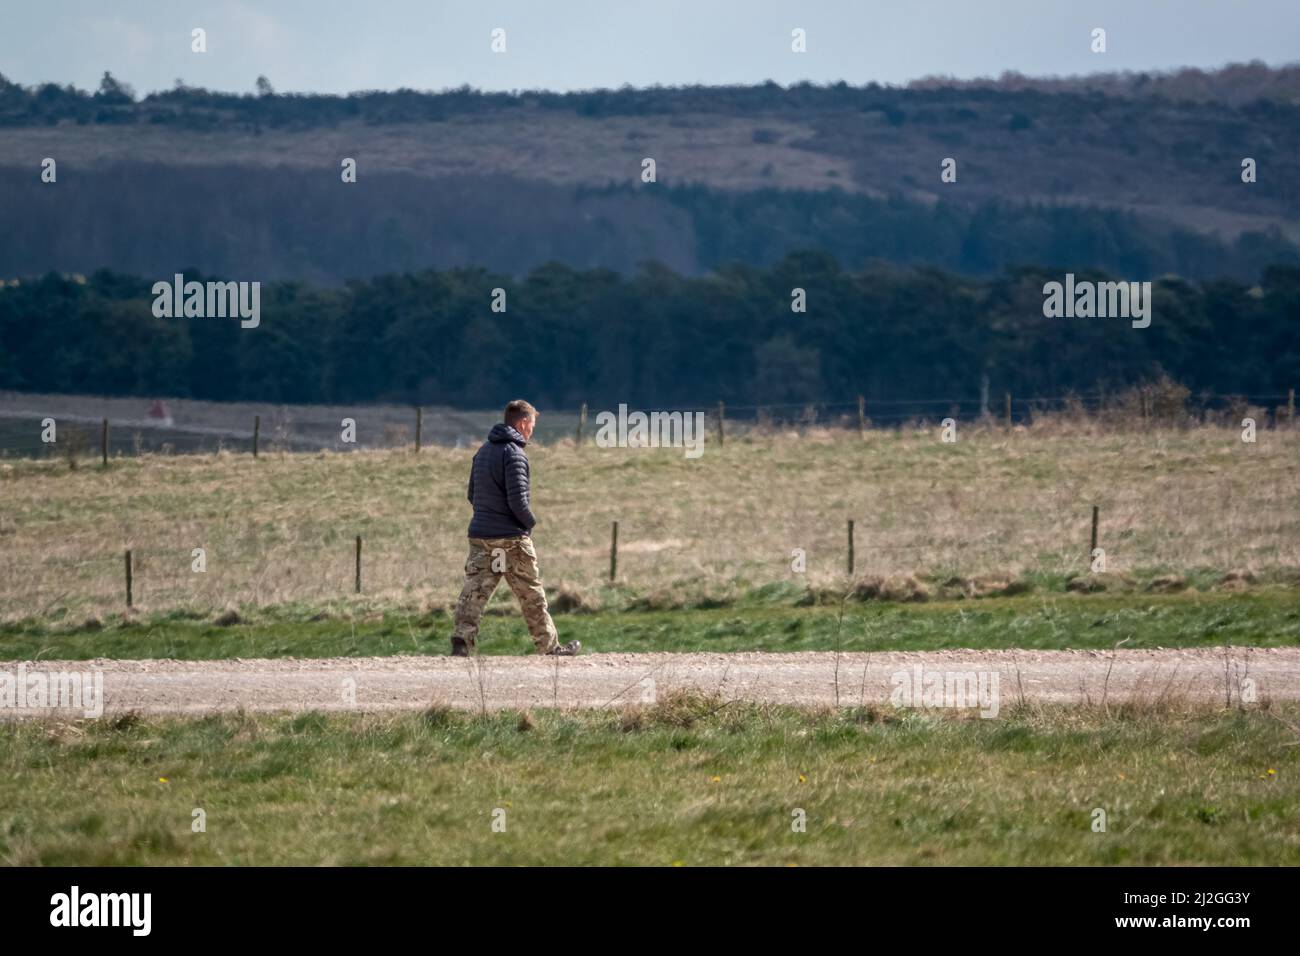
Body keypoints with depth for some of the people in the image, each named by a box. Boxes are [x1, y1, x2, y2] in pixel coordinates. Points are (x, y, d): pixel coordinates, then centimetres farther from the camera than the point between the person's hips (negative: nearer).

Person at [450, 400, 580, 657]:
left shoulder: (482, 452, 12)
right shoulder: (514, 454, -14)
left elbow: (472, 495, 17)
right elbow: (518, 501, -20)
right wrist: (530, 522, -2)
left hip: (480, 536, 6)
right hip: (511, 539, -6)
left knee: (473, 592, 1)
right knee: (532, 596, 6)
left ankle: (462, 642, -13)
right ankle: (550, 647, 17)